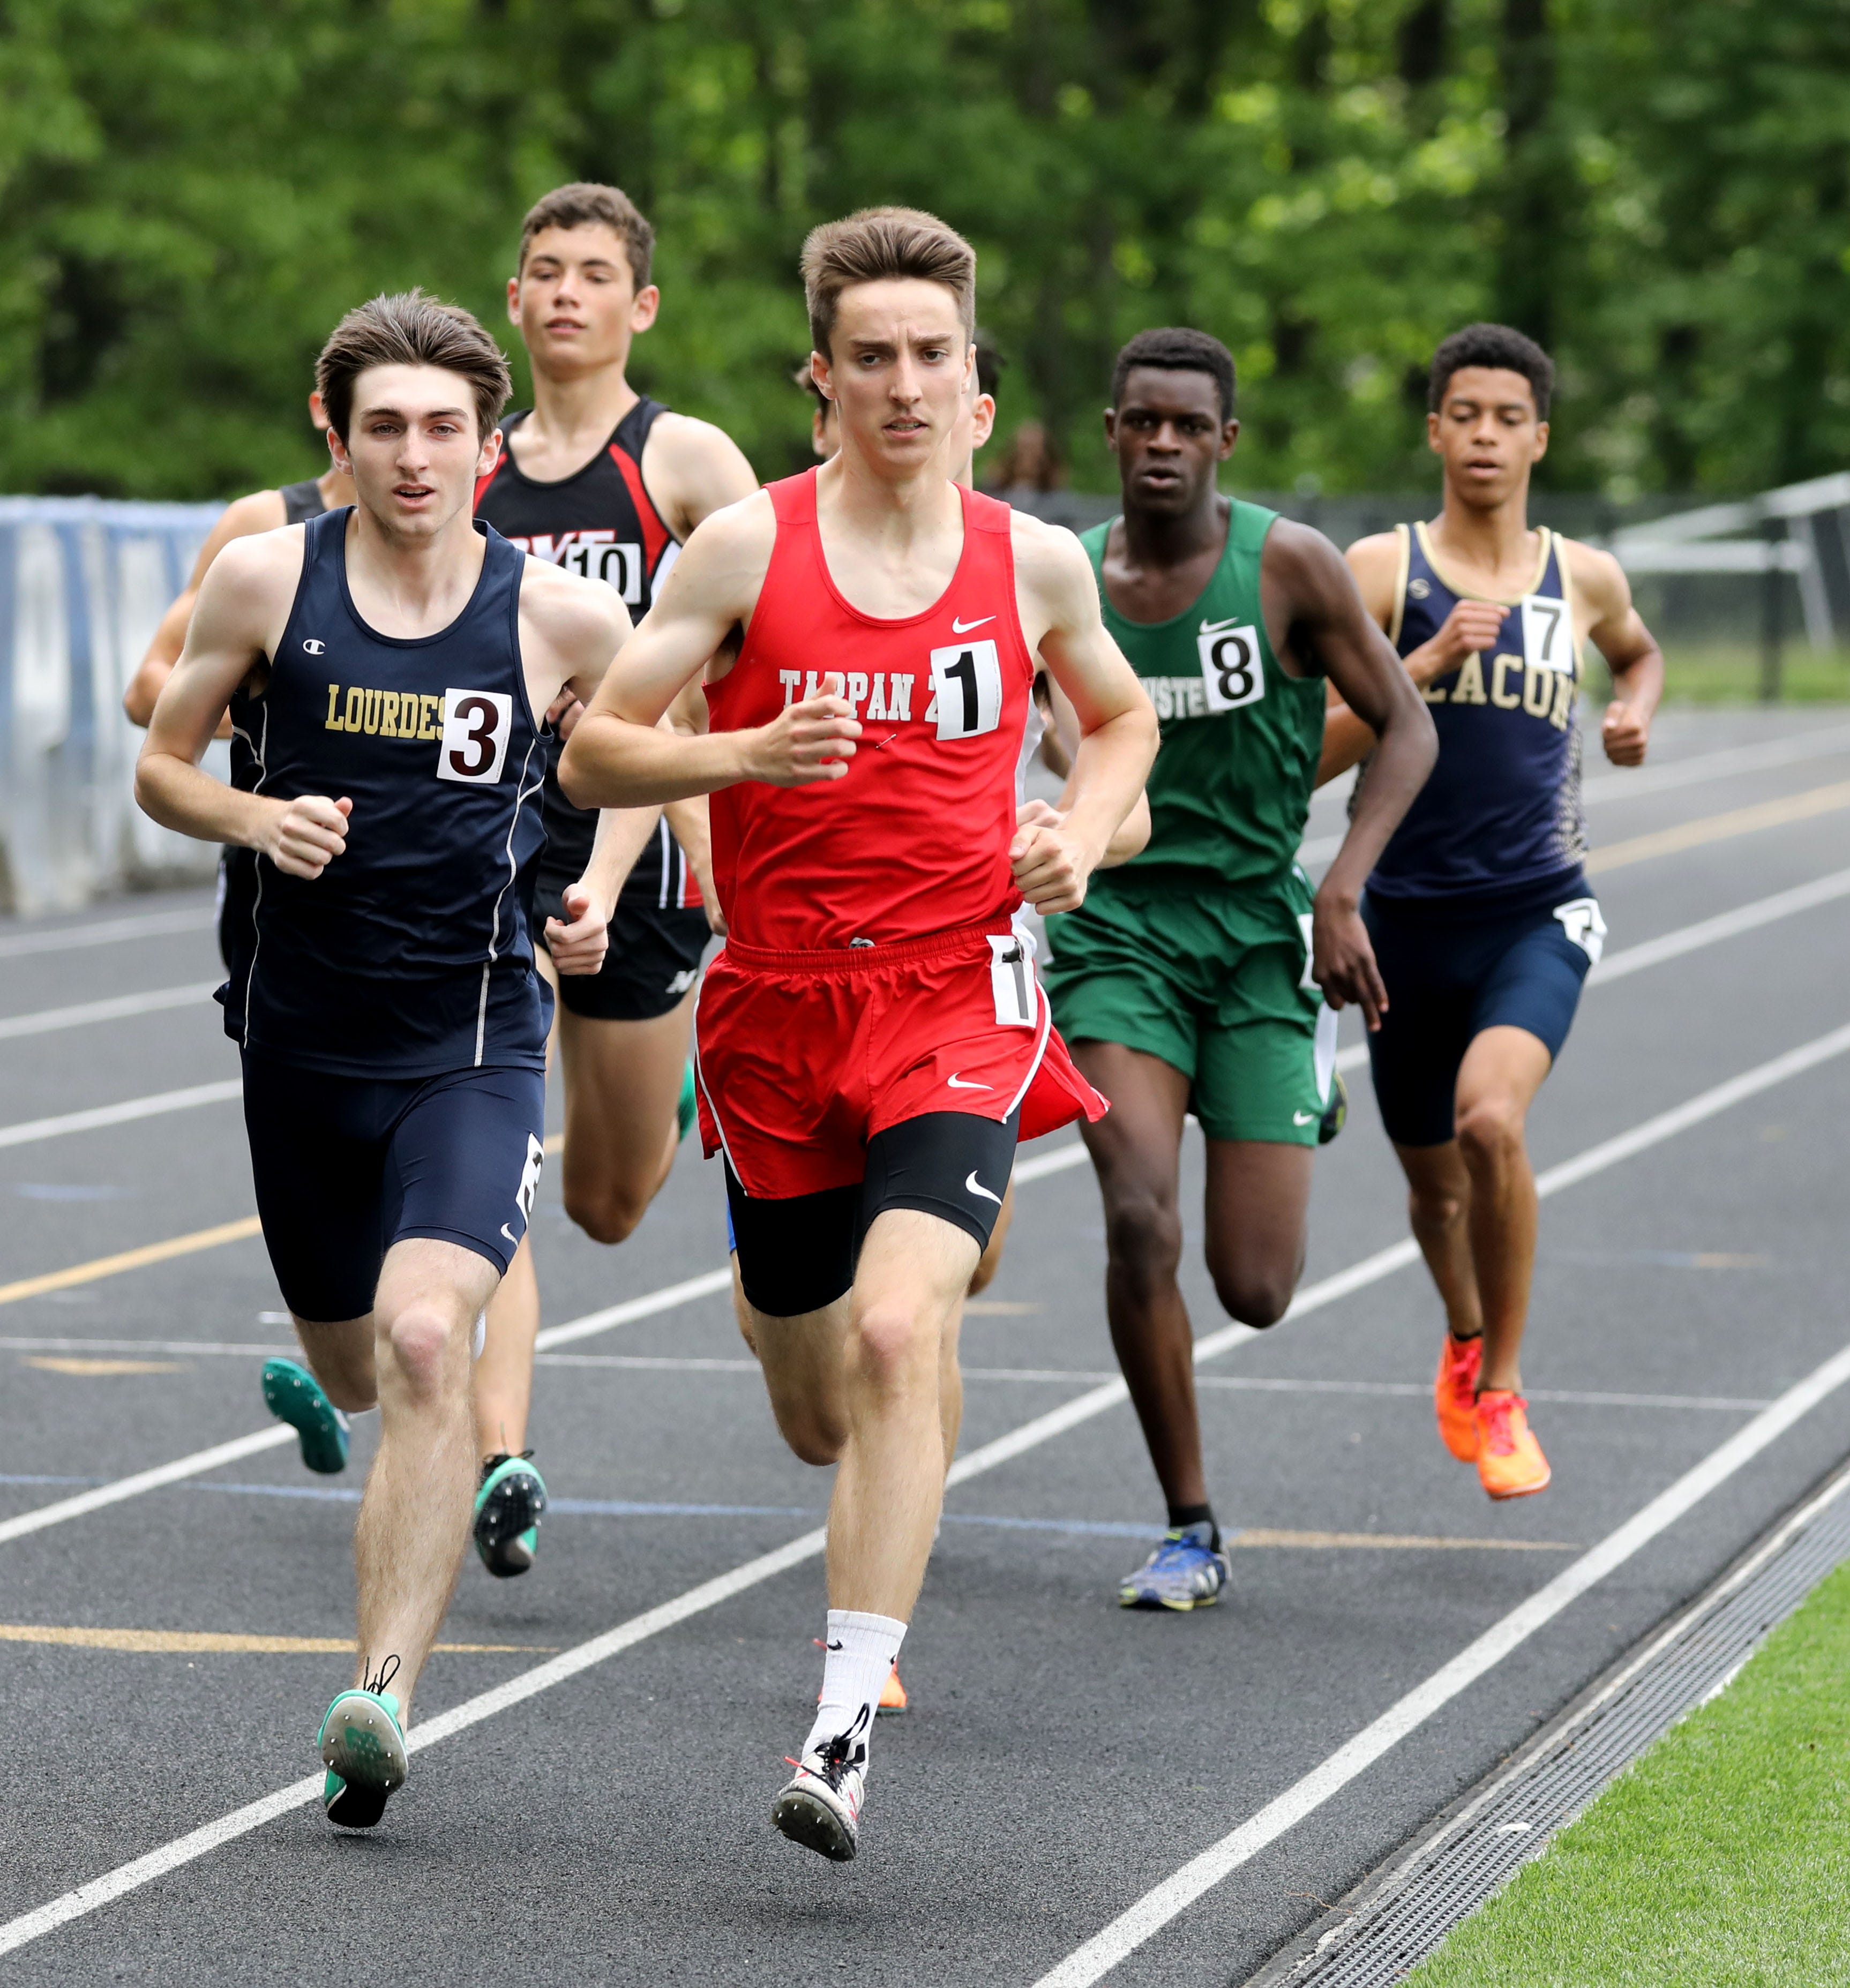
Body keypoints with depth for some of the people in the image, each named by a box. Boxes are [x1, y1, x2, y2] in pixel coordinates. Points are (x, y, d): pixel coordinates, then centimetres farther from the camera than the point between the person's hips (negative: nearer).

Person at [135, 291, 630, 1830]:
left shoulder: (558, 616, -6)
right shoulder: (267, 579, -5)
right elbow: (162, 764, 6)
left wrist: (603, 885, -3)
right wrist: (256, 818, -15)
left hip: (474, 1045, -3)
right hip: (304, 1040, 3)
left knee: (424, 1340, -24)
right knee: (353, 1371, 18)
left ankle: (384, 1692, -27)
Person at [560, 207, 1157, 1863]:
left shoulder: (1033, 561, 2)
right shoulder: (747, 546, -4)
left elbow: (1122, 715, 22)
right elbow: (592, 755, -2)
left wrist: (1085, 833, 2)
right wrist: (744, 756, -20)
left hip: (957, 999, -1)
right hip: (778, 1007, 1)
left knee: (895, 1337, -24)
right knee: (820, 1416, 12)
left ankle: (846, 1731, -23)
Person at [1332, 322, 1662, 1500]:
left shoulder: (1584, 579, 5)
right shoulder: (1380, 571, -3)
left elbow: (1640, 651, 30)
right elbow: (1312, 754, -8)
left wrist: (1637, 711, 8)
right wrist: (1427, 663, -19)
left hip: (1539, 915, -1)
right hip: (1409, 916, 1)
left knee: (1491, 1119, -26)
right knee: (1432, 1175, 15)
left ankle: (1502, 1391, -9)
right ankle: (1466, 1337, 48)